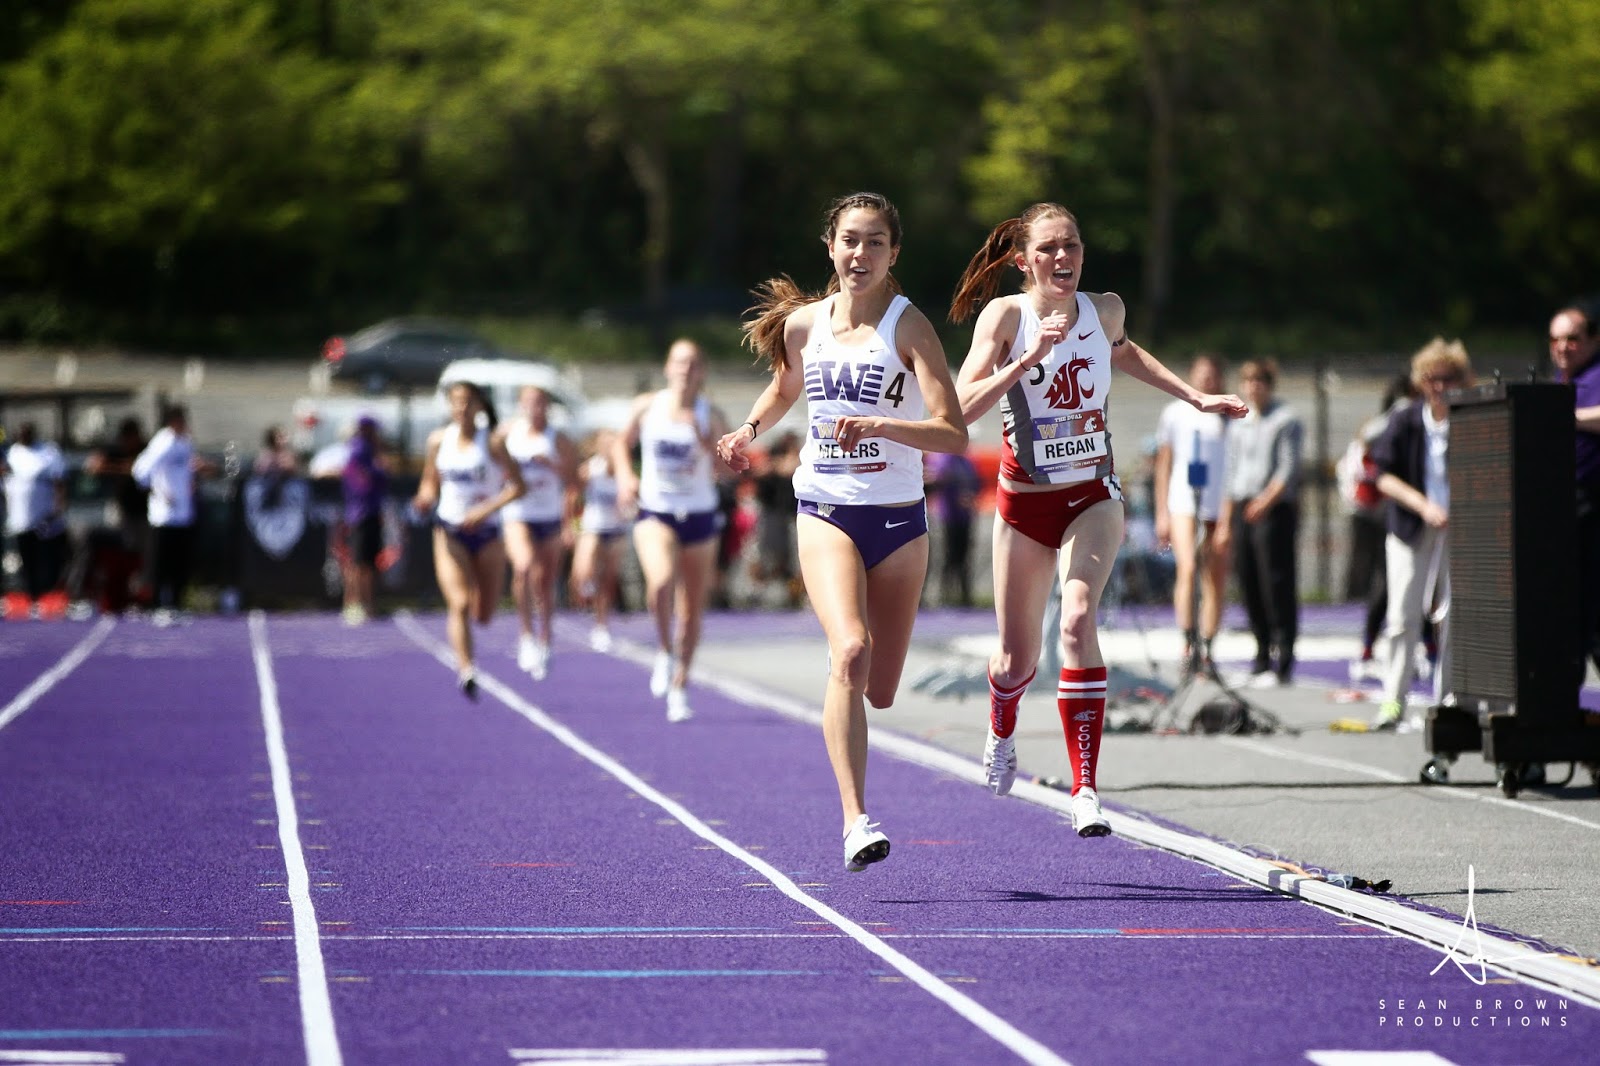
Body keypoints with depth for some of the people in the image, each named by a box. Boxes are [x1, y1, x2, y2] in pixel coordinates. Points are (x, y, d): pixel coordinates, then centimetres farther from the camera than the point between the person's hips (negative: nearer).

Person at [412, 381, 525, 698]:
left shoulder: (493, 442, -6)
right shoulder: (439, 440, 3)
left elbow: (517, 485, -9)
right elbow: (430, 482, 13)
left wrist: (487, 509, -20)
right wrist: (425, 498, -9)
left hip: (486, 532, 0)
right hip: (450, 531, 1)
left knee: (483, 615, 5)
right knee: (459, 603, -19)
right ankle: (465, 669, -24)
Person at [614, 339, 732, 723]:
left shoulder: (711, 416, -4)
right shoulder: (646, 407, -1)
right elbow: (621, 443, 15)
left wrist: (704, 440, -26)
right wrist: (624, 474, -2)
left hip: (699, 517, 1)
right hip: (654, 513, -1)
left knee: (692, 610, 6)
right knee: (661, 580, -31)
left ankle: (679, 687, 23)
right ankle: (664, 651, -6)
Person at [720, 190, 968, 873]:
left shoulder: (908, 326, -7)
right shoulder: (803, 323, 3)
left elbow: (954, 434, -16)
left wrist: (881, 425, -29)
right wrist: (750, 429, 9)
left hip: (898, 520, 0)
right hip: (825, 513, 0)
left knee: (879, 693, 9)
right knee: (850, 652, -26)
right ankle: (856, 821, -28)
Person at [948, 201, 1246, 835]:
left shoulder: (1105, 310, -3)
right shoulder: (1005, 315, -13)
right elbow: (963, 407, -24)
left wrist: (1197, 398, 20)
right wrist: (1027, 358, -33)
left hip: (1093, 498, 1)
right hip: (1024, 503, -1)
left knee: (1078, 621, -26)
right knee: (1017, 661, 9)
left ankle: (1085, 790, -26)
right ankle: (1001, 735, 48)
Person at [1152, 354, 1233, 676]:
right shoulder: (1175, 413, 7)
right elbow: (1163, 464, 11)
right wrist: (1161, 513, 6)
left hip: (1221, 509, 1)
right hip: (1184, 504, -1)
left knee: (1216, 581, 2)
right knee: (1187, 569, -19)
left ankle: (1206, 650, 9)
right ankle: (1188, 643, -21)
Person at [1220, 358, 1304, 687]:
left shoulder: (1287, 420, -2)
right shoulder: (1239, 424, 18)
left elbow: (1289, 468, -10)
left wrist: (1267, 499, -22)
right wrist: (1226, 517, 14)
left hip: (1276, 510, -7)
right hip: (1242, 508, 7)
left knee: (1278, 584, -8)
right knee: (1248, 583, 5)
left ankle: (1283, 664, -8)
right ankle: (1262, 658, 11)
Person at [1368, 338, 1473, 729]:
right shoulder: (1405, 422, -2)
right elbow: (1385, 476, -2)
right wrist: (1424, 506, -14)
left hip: (1459, 531, -1)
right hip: (1411, 532, 1)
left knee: (1454, 617, -2)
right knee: (1403, 616, -1)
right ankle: (1394, 700, 6)